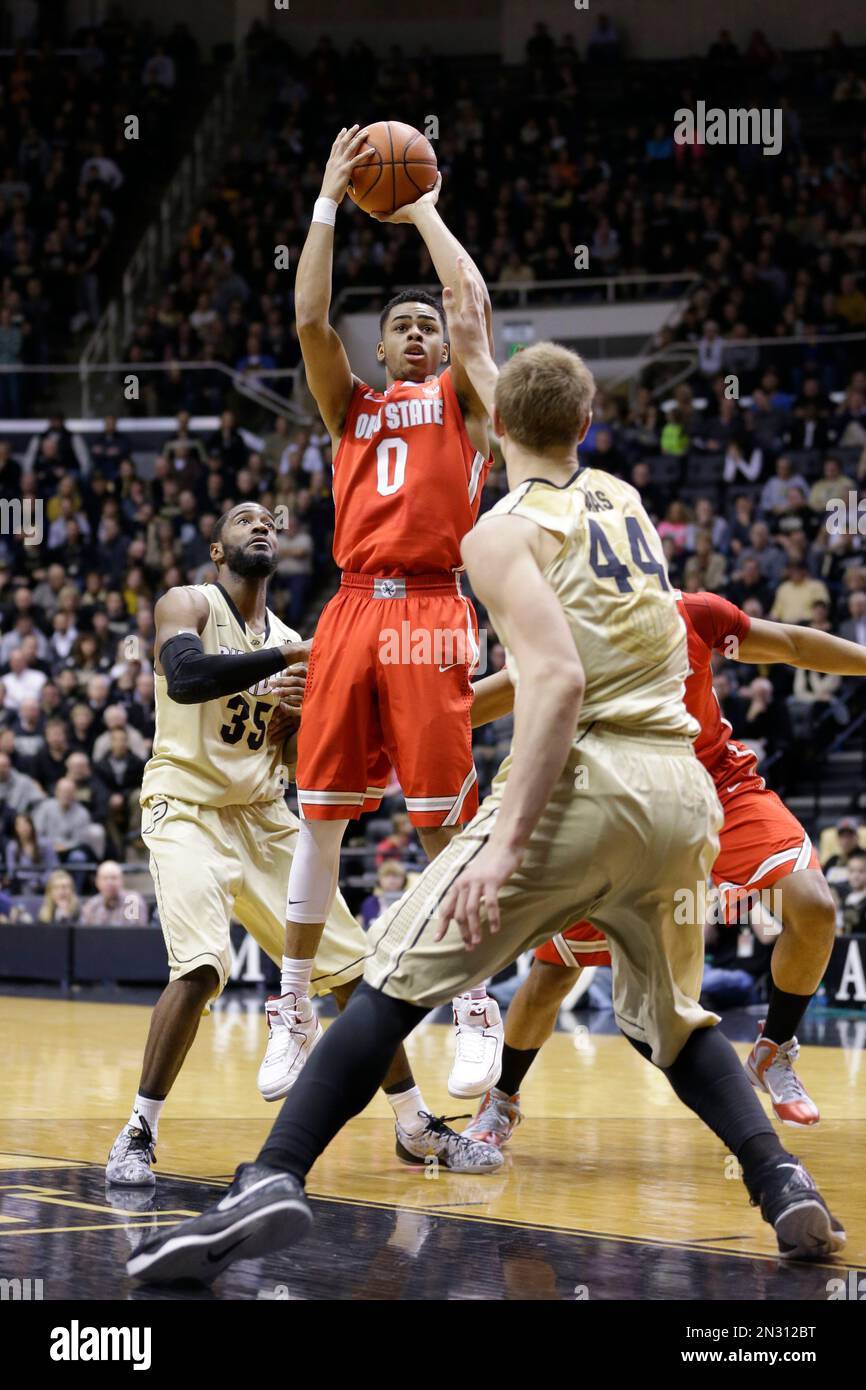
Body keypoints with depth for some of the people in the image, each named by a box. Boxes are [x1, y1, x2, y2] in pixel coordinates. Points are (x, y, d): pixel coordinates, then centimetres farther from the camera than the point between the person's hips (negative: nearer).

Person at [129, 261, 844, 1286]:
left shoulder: (504, 532, -1)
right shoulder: (622, 498, 19)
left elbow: (560, 679, -16)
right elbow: (552, 455, 45)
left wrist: (505, 839, -20)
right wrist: (476, 354, 56)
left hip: (585, 777, -6)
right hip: (682, 787, 6)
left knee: (396, 980, -2)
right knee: (667, 1016, 24)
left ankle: (272, 1182, -15)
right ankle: (784, 1185, 6)